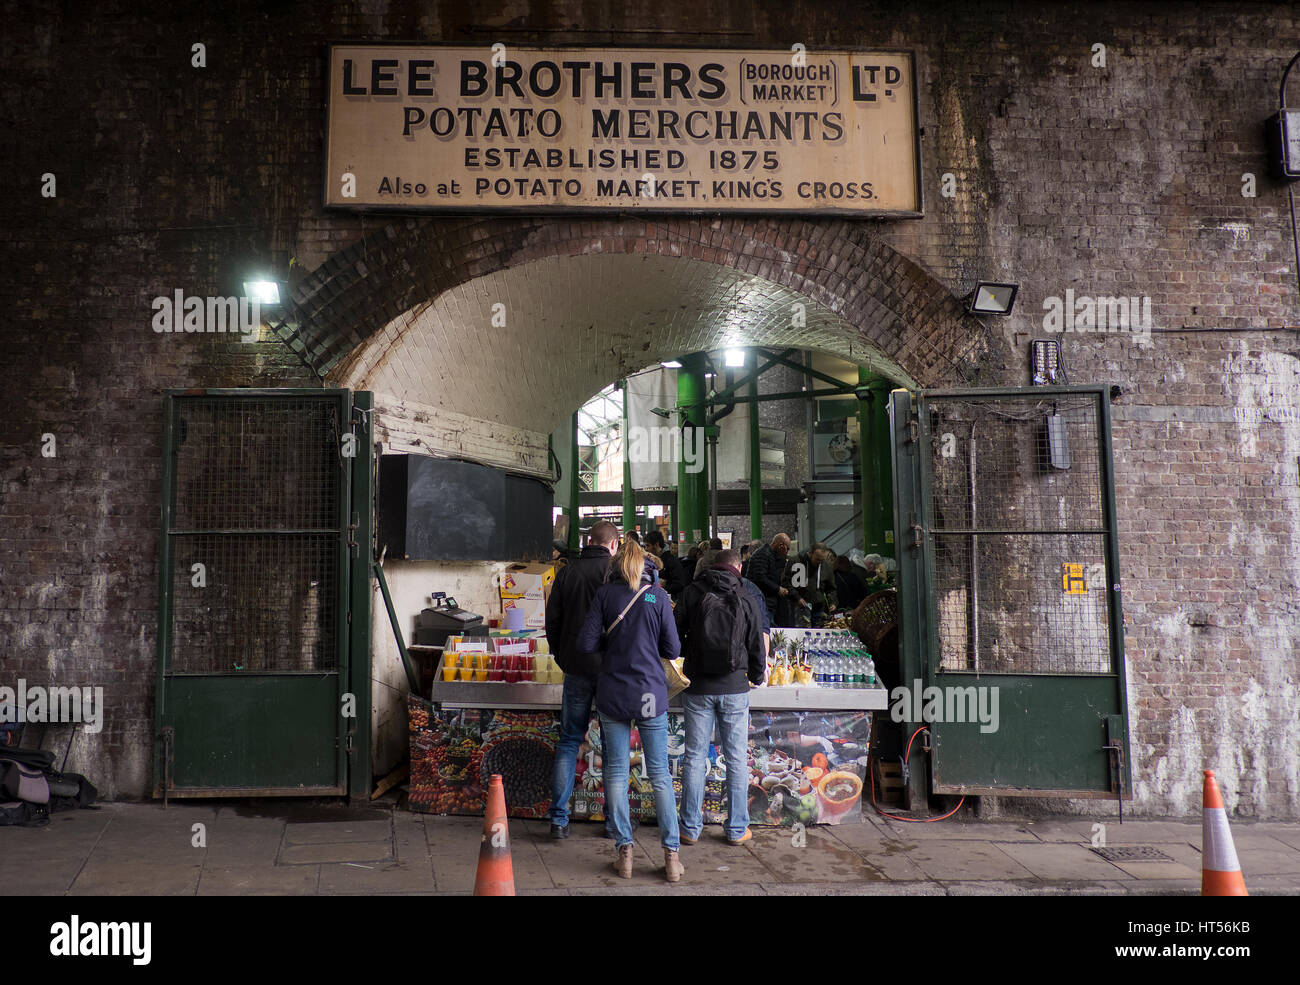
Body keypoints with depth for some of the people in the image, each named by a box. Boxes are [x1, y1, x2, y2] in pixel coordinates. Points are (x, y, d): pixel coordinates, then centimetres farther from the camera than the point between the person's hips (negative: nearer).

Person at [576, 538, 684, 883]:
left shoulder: (605, 593, -2)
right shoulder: (658, 596, -3)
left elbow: (586, 643, -6)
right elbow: (672, 650, -3)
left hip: (612, 694, 0)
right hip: (651, 695, 0)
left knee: (616, 771, 9)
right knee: (660, 773, 7)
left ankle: (625, 852, 11)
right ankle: (671, 855, 9)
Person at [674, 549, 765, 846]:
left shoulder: (692, 592, -1)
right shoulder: (747, 599, 1)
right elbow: (757, 646, 6)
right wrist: (757, 677, 24)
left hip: (698, 687, 0)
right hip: (735, 688, 0)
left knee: (694, 757, 7)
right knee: (737, 759, 8)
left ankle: (691, 828, 13)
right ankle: (737, 829, 14)